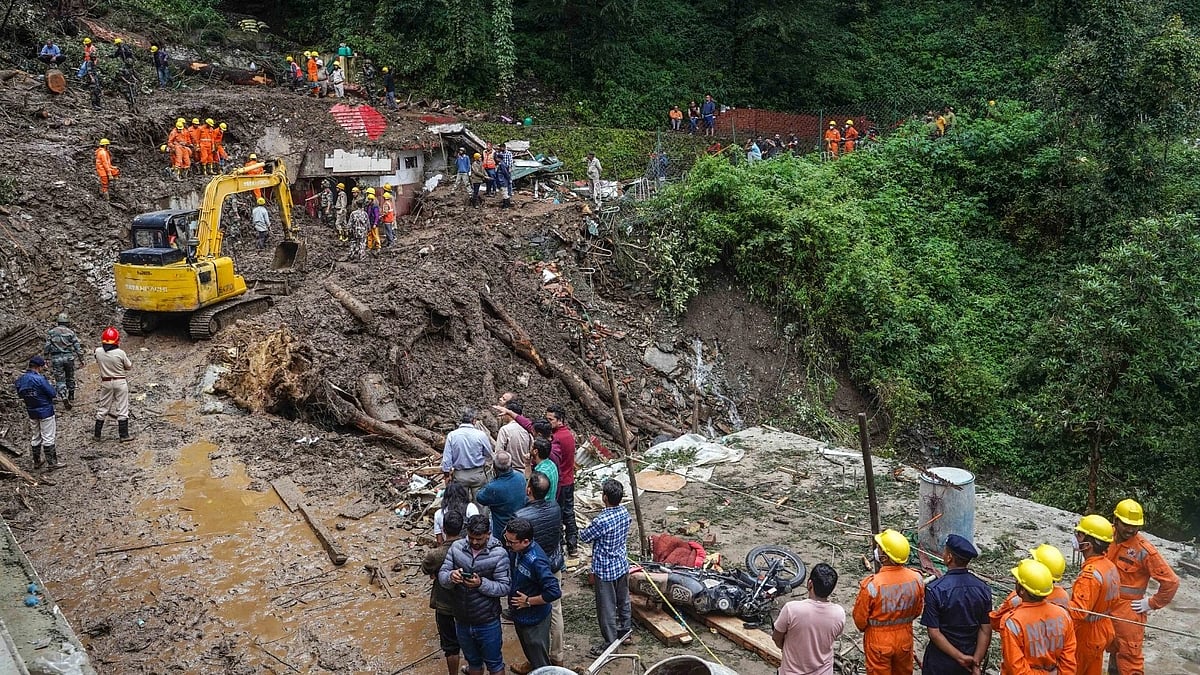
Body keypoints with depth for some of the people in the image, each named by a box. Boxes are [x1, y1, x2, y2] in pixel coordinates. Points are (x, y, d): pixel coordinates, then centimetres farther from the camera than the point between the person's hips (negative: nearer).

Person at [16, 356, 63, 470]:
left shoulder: (20, 379, 0)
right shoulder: (40, 379, -22)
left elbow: (20, 394, 11)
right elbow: (53, 393, -18)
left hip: (31, 412, 7)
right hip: (45, 411, -7)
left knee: (36, 436, 19)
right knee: (48, 437, 0)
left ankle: (37, 461, 27)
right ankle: (52, 463, 4)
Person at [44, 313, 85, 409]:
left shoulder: (51, 332, 1)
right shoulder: (71, 332, 0)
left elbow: (47, 346, -2)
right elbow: (77, 346, -2)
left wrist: (46, 355, 11)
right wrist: (81, 357, 6)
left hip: (56, 359, -1)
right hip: (69, 357, 1)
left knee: (60, 380, 3)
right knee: (70, 378, 16)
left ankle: (64, 397, -18)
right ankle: (71, 399, 25)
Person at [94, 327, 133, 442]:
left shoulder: (98, 352, -10)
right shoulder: (120, 353, -20)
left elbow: (99, 366, 7)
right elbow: (129, 366, -5)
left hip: (105, 382, 3)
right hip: (120, 382, -3)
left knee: (102, 408, 16)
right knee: (122, 409, 6)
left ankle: (97, 434, 23)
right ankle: (124, 435, 10)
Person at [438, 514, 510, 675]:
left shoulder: (499, 554, -17)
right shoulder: (456, 547, -7)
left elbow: (505, 587, -17)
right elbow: (441, 576, -6)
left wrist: (481, 584, -32)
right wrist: (450, 577, -29)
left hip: (488, 623, -3)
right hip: (462, 621, 3)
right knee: (473, 661, 25)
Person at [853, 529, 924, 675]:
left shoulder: (871, 585, -30)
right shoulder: (915, 579, -17)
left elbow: (860, 619, -15)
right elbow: (917, 611, 1)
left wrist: (864, 628, 7)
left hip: (879, 642, -3)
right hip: (905, 640, 3)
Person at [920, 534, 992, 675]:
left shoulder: (935, 589, -21)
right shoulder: (983, 588, -8)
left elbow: (934, 633, -21)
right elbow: (986, 630, -7)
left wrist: (960, 657, -15)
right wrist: (976, 663, -5)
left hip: (940, 663, -4)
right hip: (970, 660, 4)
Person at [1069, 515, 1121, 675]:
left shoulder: (1090, 575, -31)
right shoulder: (1110, 566, -2)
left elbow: (1078, 612, -35)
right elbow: (1114, 601, 9)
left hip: (1086, 637, -8)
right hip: (1104, 631, 8)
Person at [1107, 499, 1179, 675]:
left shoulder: (1144, 550, -18)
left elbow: (1171, 581, -16)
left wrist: (1152, 604, -10)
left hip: (1129, 612, -5)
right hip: (1106, 607, 5)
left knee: (1129, 658, 1)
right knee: (1114, 651, 22)